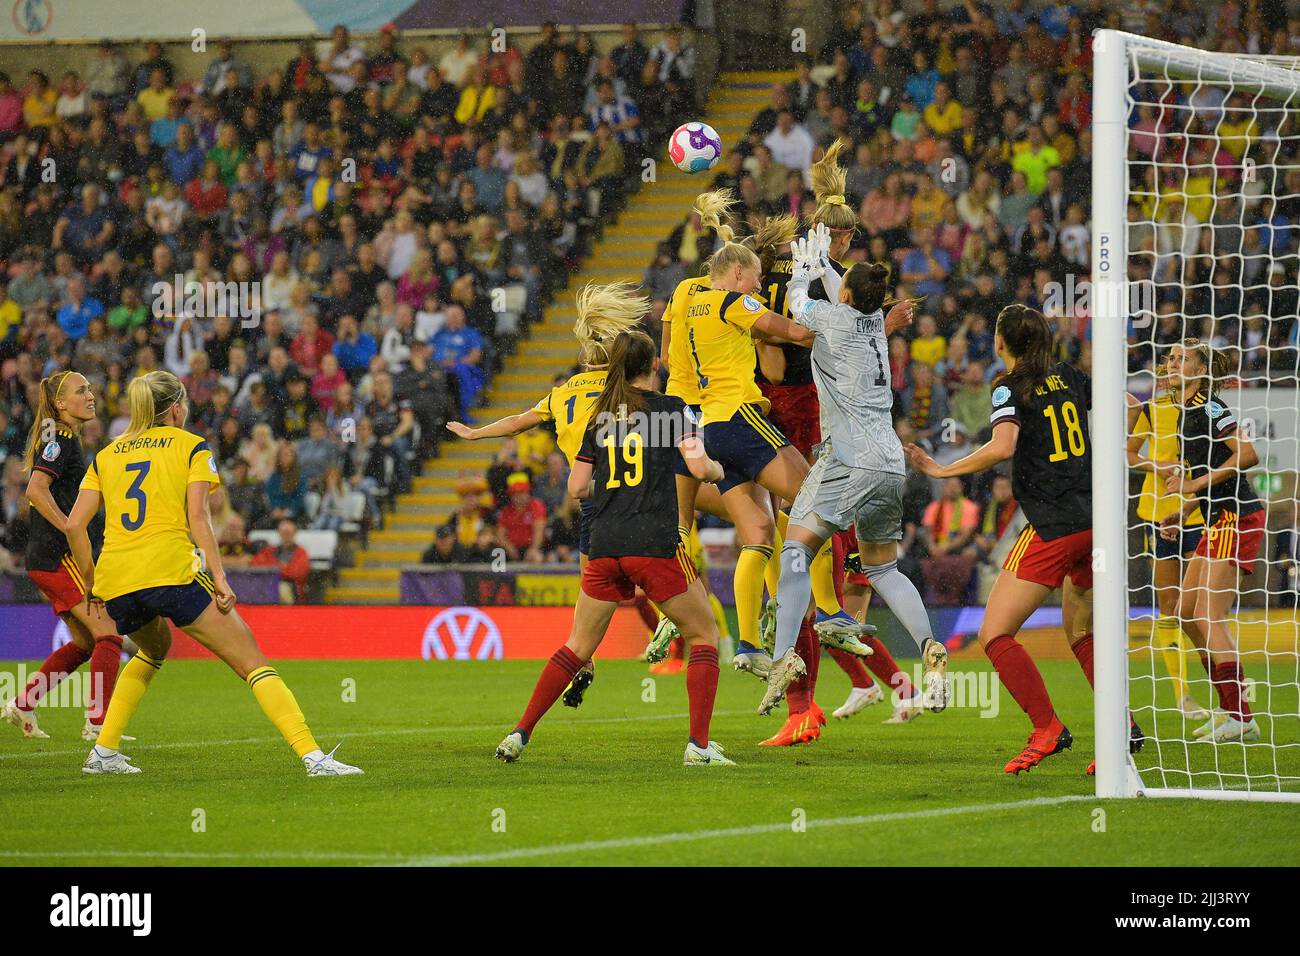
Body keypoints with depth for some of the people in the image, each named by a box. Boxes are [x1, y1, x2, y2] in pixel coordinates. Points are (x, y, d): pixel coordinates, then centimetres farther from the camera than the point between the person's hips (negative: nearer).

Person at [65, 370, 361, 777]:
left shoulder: (106, 455, 19)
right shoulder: (191, 446, 8)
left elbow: (74, 525, 11)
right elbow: (197, 517, -5)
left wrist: (91, 585, 19)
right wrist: (219, 577, -9)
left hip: (115, 583, 5)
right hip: (171, 571, -5)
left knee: (153, 650, 36)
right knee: (253, 663, -3)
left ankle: (104, 752, 27)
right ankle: (312, 755, -17)